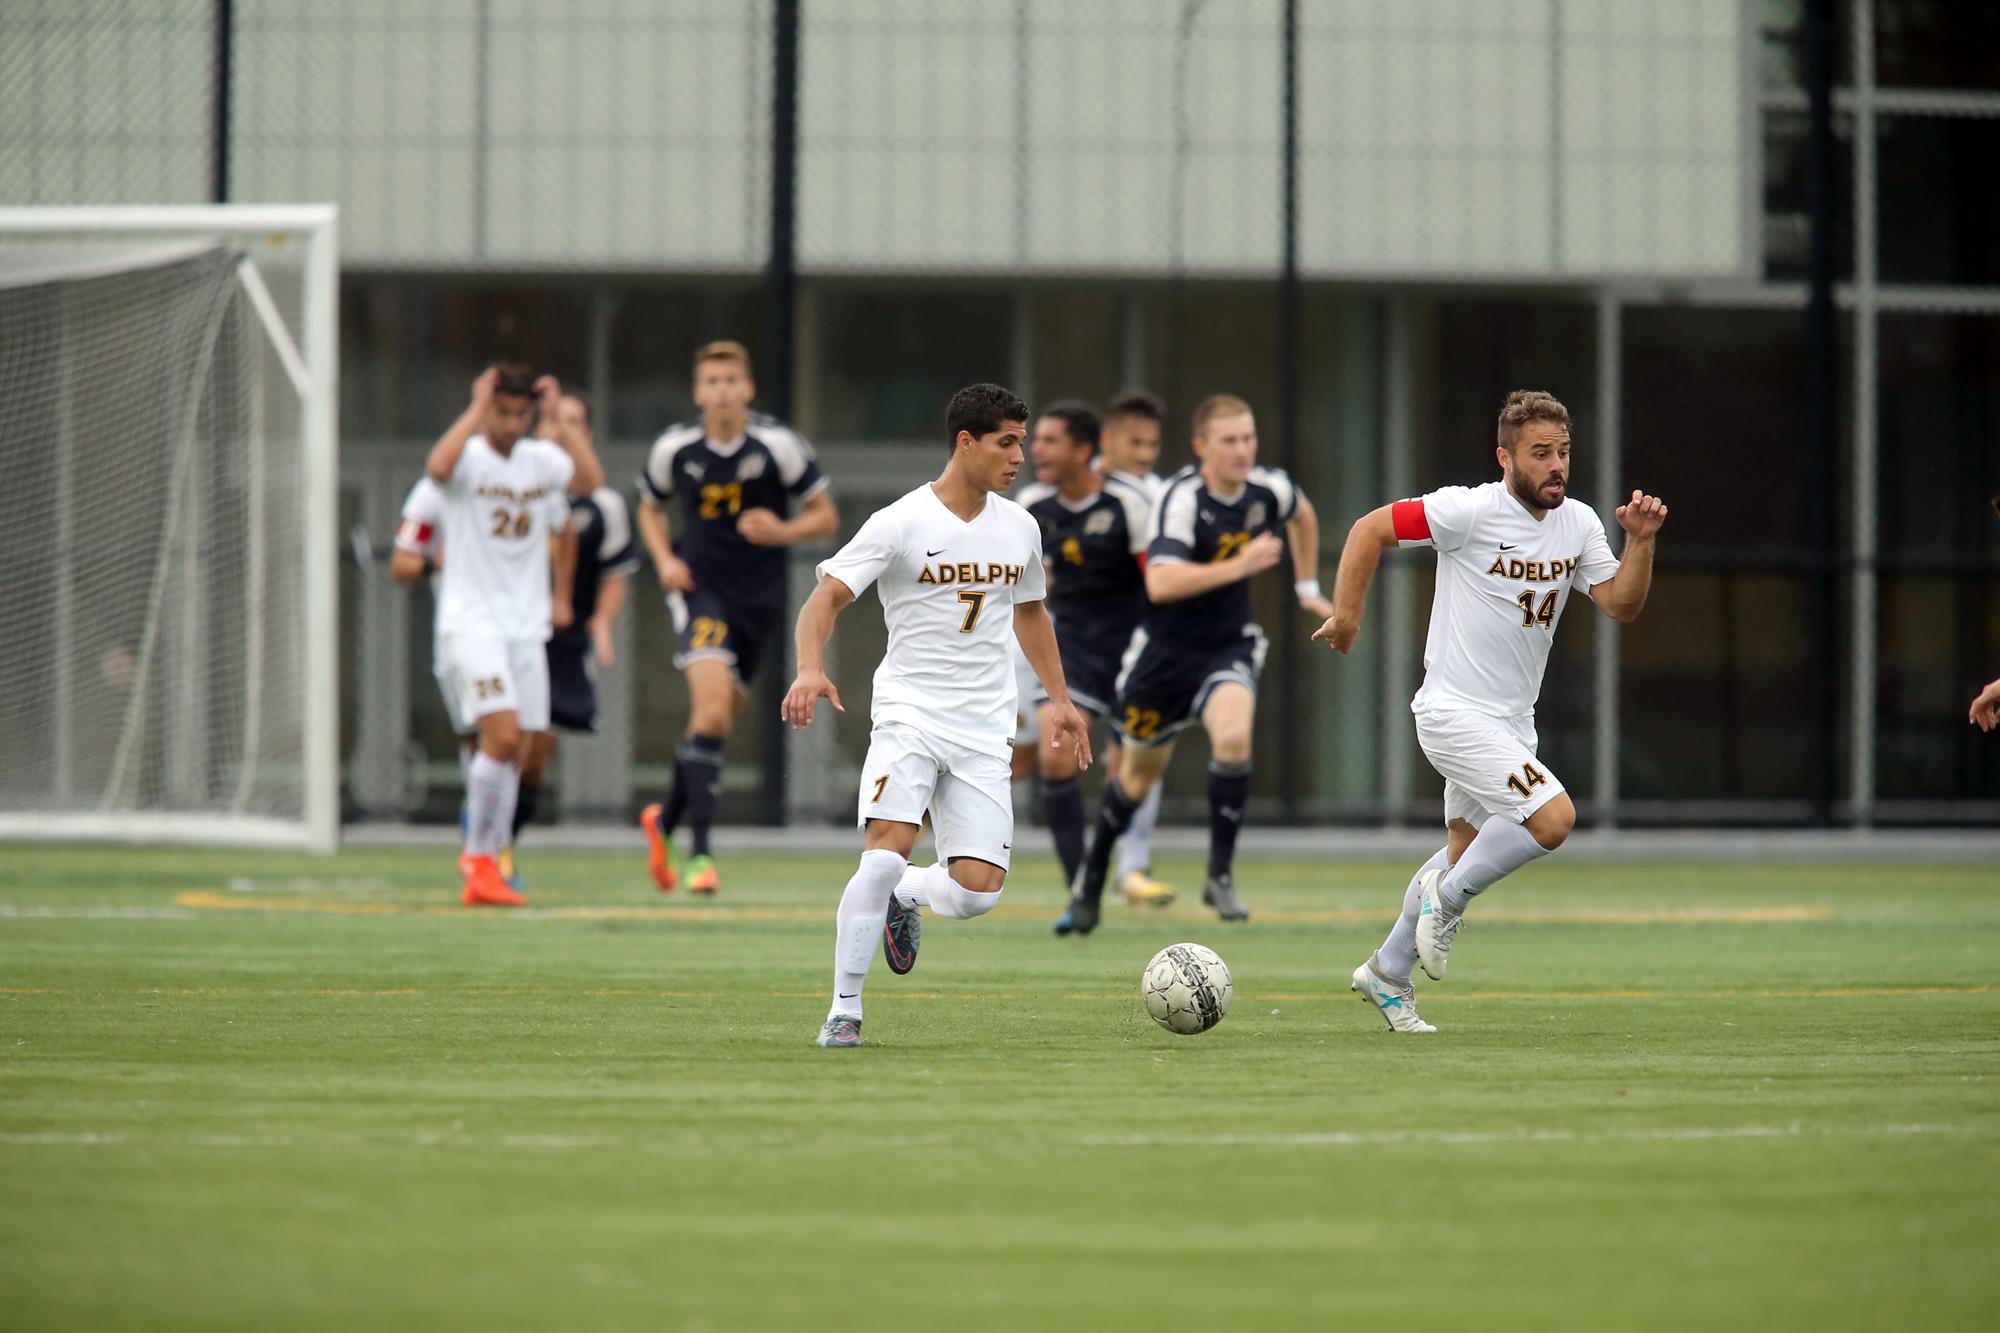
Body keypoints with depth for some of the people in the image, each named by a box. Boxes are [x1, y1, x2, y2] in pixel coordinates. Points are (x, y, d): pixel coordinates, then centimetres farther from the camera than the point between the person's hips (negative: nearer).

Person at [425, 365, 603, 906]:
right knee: (503, 735, -19)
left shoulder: (544, 460, 9)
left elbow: (591, 481, -6)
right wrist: (477, 409, -22)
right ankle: (479, 856, -7)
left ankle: (484, 866, 12)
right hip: (471, 619, -5)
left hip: (526, 625, 5)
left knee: (512, 753, 4)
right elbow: (438, 466, -30)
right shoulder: (470, 457, -6)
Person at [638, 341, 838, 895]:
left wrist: (782, 532, -21)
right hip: (699, 586, -2)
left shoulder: (778, 444, -8)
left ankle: (665, 818, 37)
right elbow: (650, 507, 15)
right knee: (712, 709, -21)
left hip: (758, 597, 2)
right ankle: (699, 851, -19)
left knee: (715, 723, 10)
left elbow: (825, 516, -1)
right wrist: (665, 560, -3)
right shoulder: (675, 448, -4)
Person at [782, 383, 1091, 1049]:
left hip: (984, 732, 4)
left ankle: (903, 897, 27)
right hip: (909, 714, -4)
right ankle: (844, 1010, -14)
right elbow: (827, 596, -13)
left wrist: (1059, 699, 26)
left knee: (978, 889, -8)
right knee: (887, 849, -25)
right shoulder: (900, 523, -8)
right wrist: (810, 669, -31)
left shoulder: (1020, 528, 9)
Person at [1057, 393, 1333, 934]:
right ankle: (1090, 885, 38)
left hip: (1229, 646, 2)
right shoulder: (1182, 499, -23)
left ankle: (1220, 876, -14)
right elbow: (1160, 584, -38)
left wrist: (1307, 587, 21)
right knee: (1139, 774, 13)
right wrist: (1239, 566, -40)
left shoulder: (1268, 490, -7)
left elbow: (1302, 515, 21)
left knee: (1233, 734, -28)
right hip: (1167, 648, -2)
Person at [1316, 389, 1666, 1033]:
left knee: (1466, 853, 18)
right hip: (1456, 712, -8)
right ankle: (1448, 898, 0)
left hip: (1512, 722, 8)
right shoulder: (1470, 511, -17)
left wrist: (1640, 543, -15)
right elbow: (1370, 528, -10)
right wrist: (1346, 616, -11)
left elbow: (1621, 604, 1)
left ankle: (1389, 974, 33)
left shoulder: (1579, 523, 3)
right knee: (1554, 818, -21)